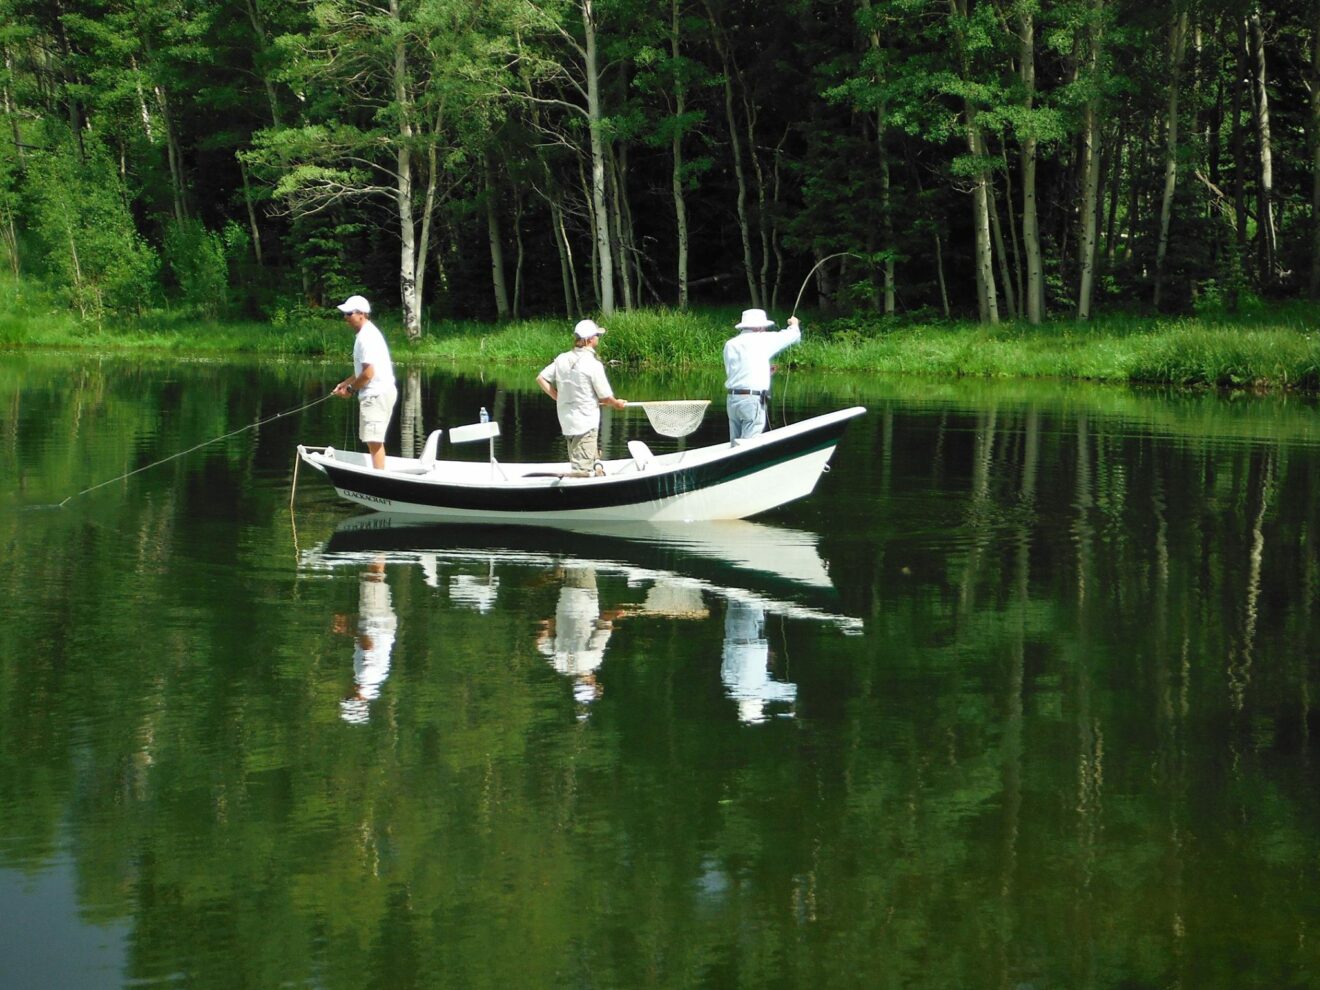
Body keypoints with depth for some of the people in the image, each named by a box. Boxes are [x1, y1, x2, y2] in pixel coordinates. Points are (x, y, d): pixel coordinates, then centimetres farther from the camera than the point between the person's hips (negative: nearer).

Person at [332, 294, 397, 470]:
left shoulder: (366, 337, -17)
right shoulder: (368, 333, 16)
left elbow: (368, 373, -21)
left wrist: (351, 389, -8)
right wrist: (346, 382, 14)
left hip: (377, 394, -11)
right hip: (377, 394, 11)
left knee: (374, 441, -11)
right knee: (375, 441, 15)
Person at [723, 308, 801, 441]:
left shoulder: (730, 344, 12)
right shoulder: (762, 340, -3)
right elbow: (793, 335, 7)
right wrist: (794, 324, 31)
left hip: (733, 400, 6)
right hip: (753, 400, -6)